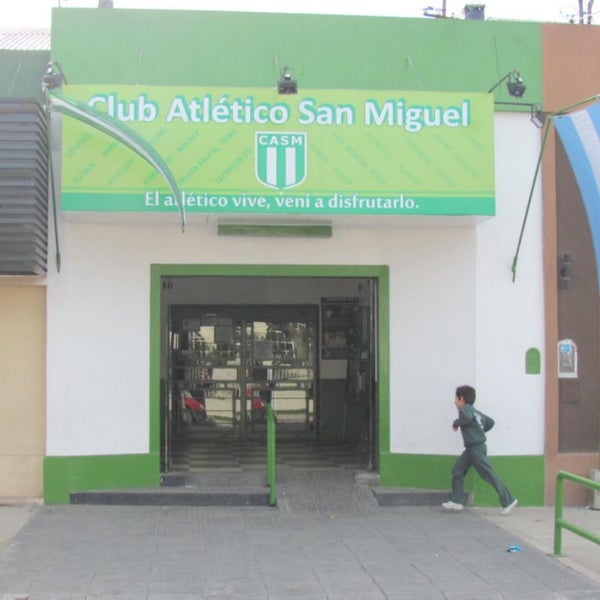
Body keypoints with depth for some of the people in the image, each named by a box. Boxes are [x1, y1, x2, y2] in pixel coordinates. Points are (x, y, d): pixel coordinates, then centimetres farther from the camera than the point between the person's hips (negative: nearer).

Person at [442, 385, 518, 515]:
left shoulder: (466, 409, -11)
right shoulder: (475, 412, 16)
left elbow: (467, 417, -35)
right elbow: (490, 421, 21)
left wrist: (456, 423, -18)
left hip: (476, 448, -10)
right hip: (471, 448, 10)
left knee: (489, 475, -5)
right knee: (457, 471, 9)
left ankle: (508, 501, 0)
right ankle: (456, 501, 10)